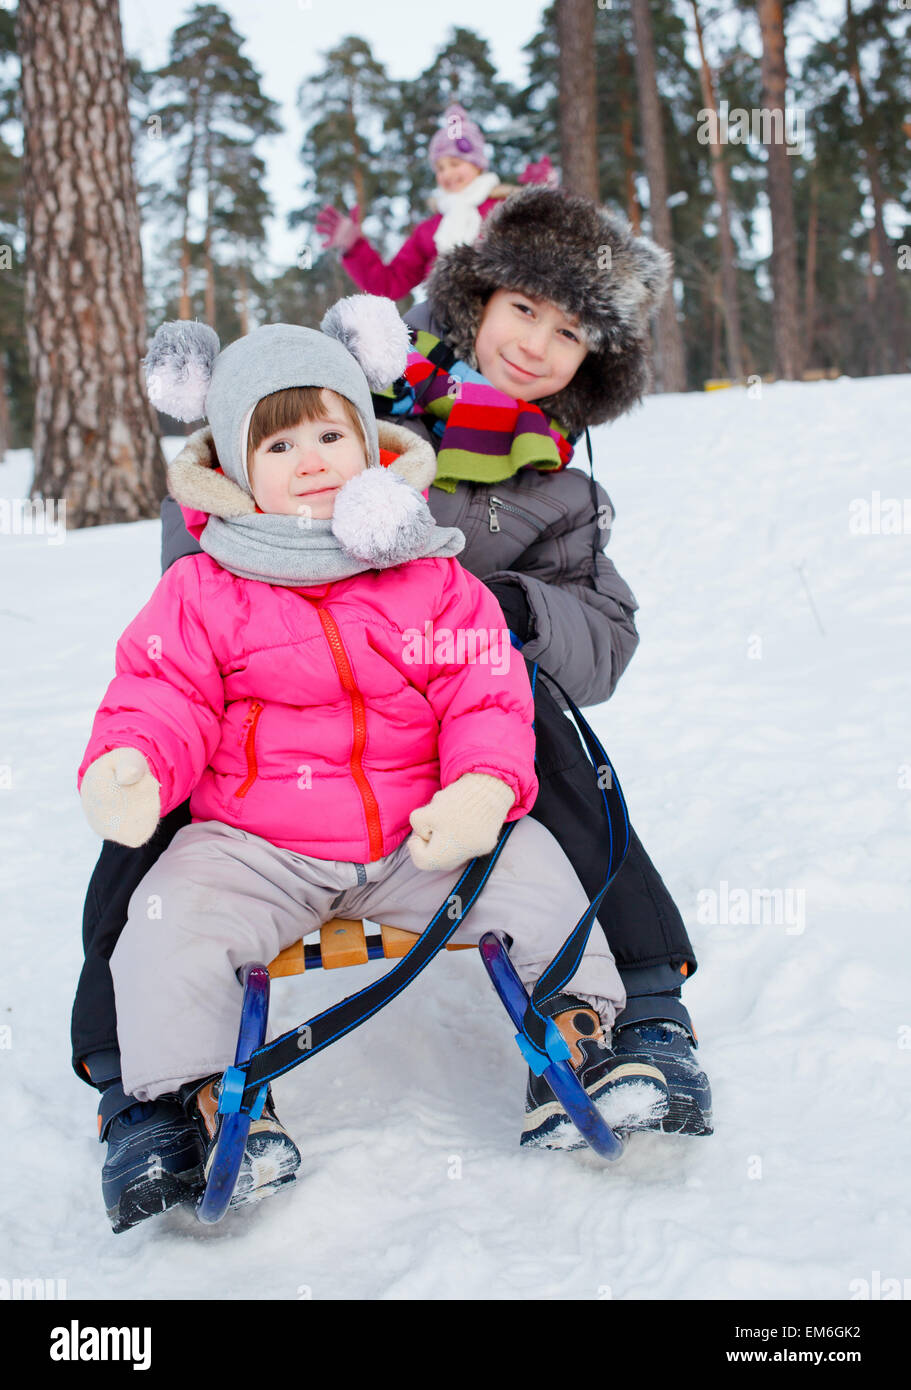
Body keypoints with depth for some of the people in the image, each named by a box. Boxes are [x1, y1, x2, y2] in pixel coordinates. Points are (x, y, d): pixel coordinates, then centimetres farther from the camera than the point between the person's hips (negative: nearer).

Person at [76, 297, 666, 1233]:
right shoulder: (203, 591, -1)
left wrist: (483, 791, -20)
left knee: (532, 871, -12)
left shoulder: (432, 578, 2)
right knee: (170, 920, -23)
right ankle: (190, 1092, -7)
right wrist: (129, 770, -27)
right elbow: (161, 700, -3)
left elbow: (488, 700, 0)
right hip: (253, 842, -1)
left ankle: (576, 1034, 6)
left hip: (417, 835, 1)